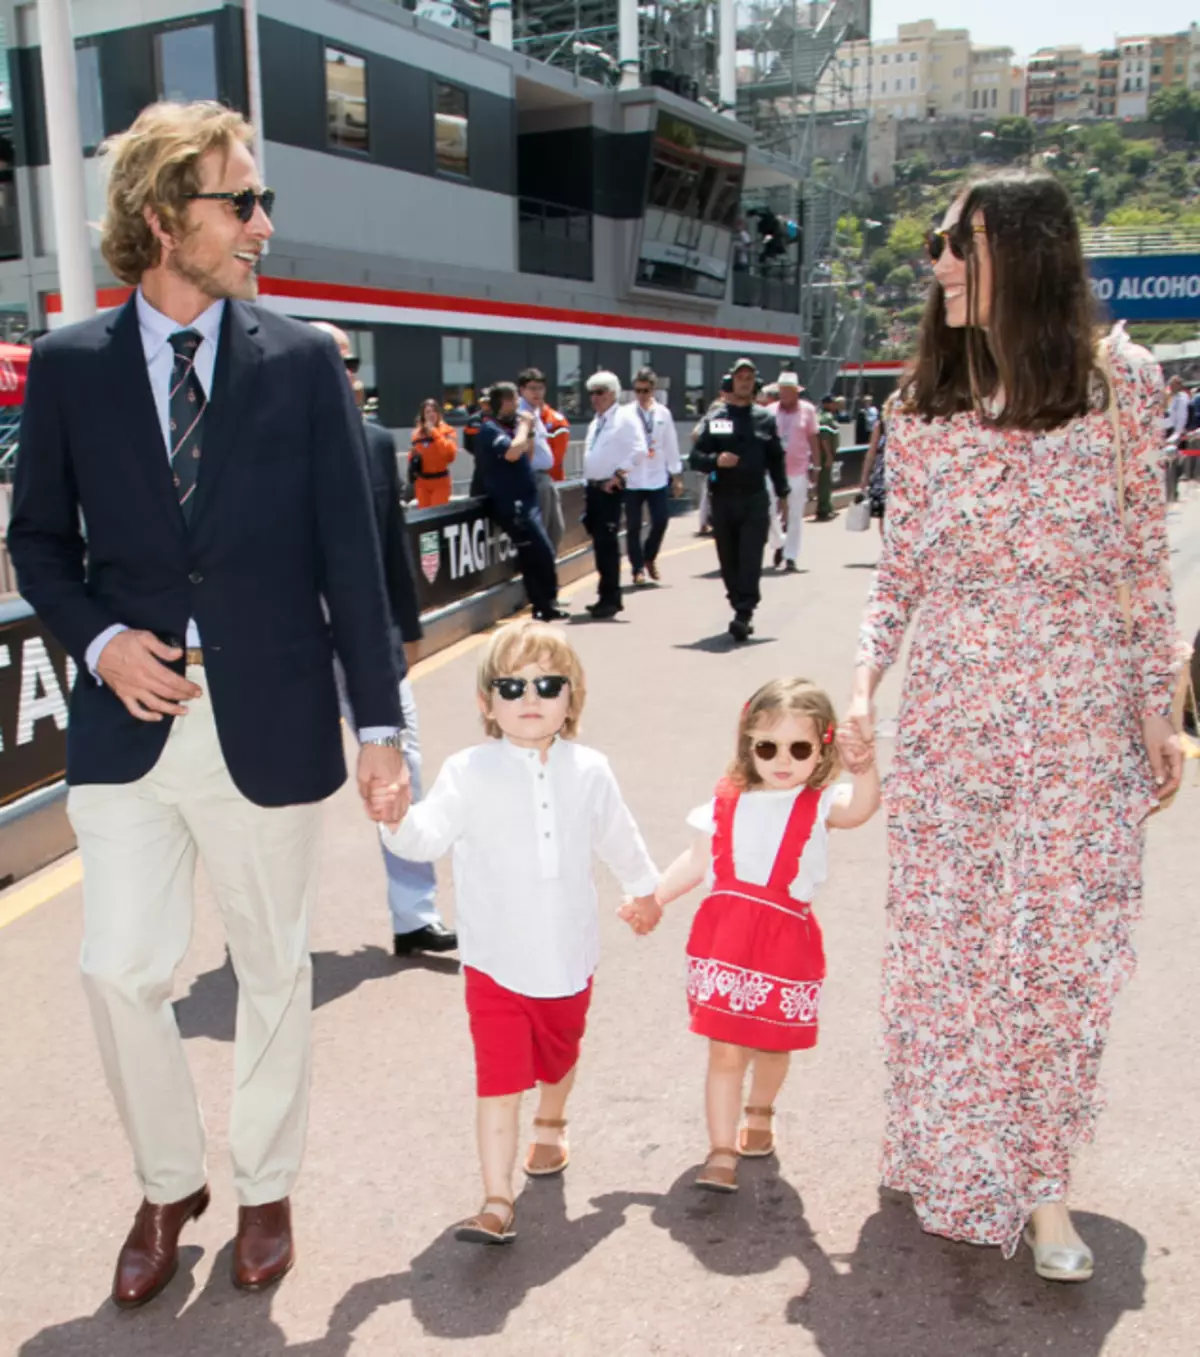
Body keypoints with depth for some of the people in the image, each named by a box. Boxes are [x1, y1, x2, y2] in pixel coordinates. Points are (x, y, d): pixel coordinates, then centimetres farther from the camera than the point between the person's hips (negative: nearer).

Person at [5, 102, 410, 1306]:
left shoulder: (301, 362, -1)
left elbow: (350, 554, -2)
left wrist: (379, 724, -5)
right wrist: (99, 640, -10)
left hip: (269, 726, 0)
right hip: (128, 725, 1)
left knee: (273, 972, 12)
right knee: (119, 972, 4)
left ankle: (264, 1190, 36)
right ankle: (168, 1185, 32)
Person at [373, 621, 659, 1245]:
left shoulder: (589, 771, -4)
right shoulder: (469, 772, -14)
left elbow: (618, 838, 13)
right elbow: (429, 834, -26)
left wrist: (644, 887, 27)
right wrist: (397, 818, -47)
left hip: (568, 958, 4)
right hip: (496, 964, -3)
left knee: (558, 1057, 25)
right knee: (500, 1082, -5)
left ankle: (550, 1125, 55)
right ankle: (497, 1203, 7)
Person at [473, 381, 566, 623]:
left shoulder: (507, 426, 16)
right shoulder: (490, 428, -12)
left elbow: (527, 455, 24)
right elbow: (512, 452, -29)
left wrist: (528, 430, 9)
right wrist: (524, 426, -15)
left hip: (524, 501, 9)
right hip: (513, 503, -9)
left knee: (534, 555, 11)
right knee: (542, 552, -10)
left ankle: (543, 605, 17)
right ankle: (545, 605, -2)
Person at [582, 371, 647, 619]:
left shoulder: (625, 418, -6)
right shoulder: (596, 422, 19)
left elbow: (639, 450, -16)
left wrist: (618, 475, -18)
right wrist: (588, 485, 15)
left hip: (610, 489, -8)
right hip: (592, 487, 8)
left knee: (607, 542, -10)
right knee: (599, 542, 10)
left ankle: (610, 599, -5)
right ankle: (608, 596, 18)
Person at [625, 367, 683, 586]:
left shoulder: (663, 413, 4)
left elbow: (671, 444, 8)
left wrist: (676, 474, 10)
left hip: (658, 477, 2)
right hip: (632, 478, -2)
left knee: (660, 521, 2)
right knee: (633, 526, 4)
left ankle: (649, 557, 28)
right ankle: (638, 568, 15)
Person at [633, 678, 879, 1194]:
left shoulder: (821, 804, -7)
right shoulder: (728, 803, 2)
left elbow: (861, 807, -31)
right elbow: (696, 862, 11)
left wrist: (864, 764, -51)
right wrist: (651, 899, 6)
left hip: (786, 943, -1)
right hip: (724, 939, 1)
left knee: (772, 1044, 18)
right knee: (725, 1051, -1)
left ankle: (760, 1114, 47)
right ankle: (721, 1153, 8)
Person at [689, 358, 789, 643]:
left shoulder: (764, 418, 9)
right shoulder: (714, 418, 6)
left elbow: (776, 459, 14)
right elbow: (695, 457, 3)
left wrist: (782, 495, 13)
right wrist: (715, 460, -17)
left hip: (755, 499, -1)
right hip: (723, 499, 1)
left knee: (750, 560, -9)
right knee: (729, 560, 6)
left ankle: (744, 613, -13)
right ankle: (741, 610, 18)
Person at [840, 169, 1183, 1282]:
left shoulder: (1120, 385, -1)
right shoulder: (922, 416, 4)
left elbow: (1146, 560, 2)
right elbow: (898, 573, 7)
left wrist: (1157, 707, 1)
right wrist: (865, 682, -7)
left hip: (1081, 714, -1)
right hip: (949, 711, 2)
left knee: (1063, 947, 4)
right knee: (943, 938, 9)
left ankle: (1040, 1187, 22)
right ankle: (954, 1163, 30)